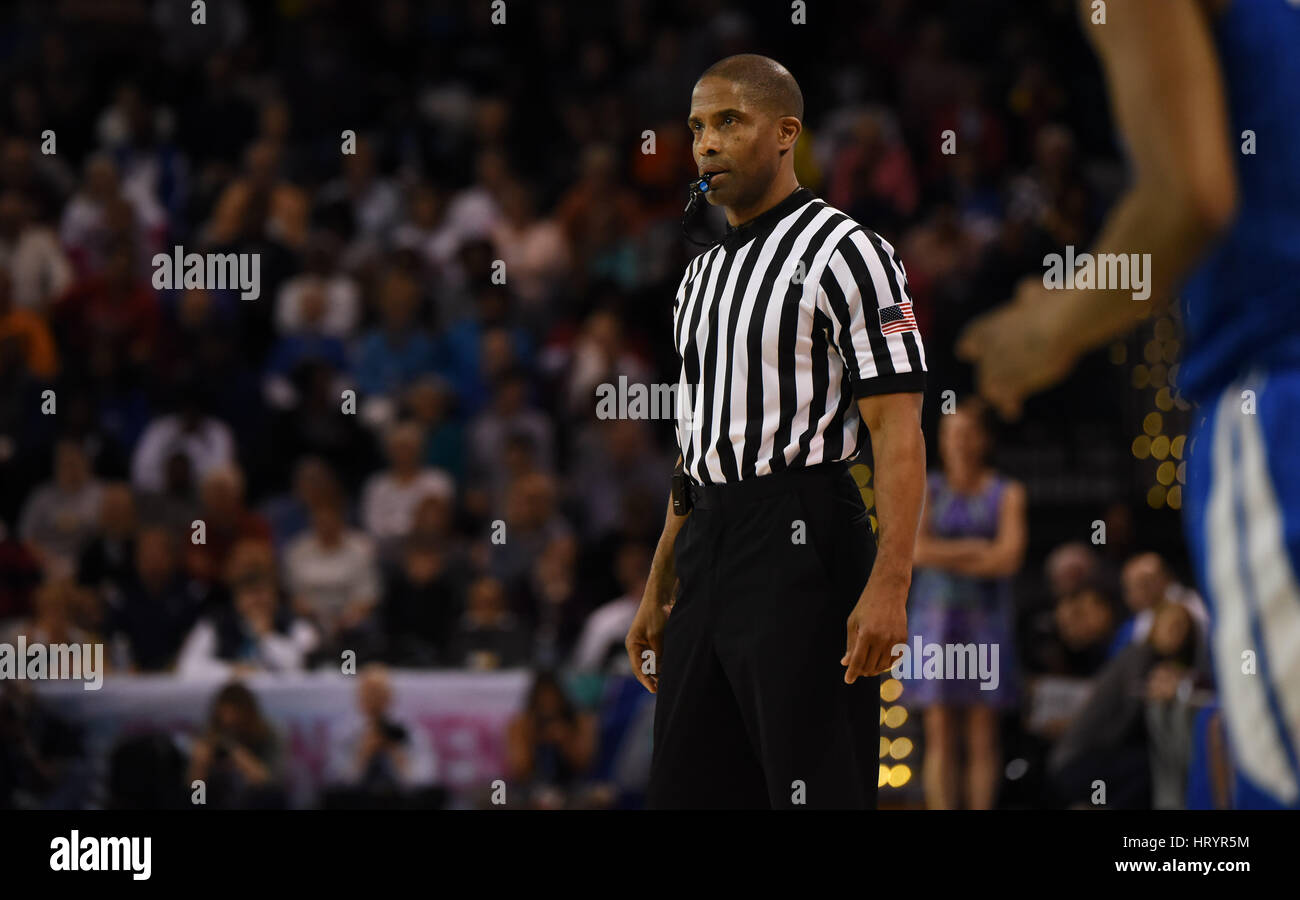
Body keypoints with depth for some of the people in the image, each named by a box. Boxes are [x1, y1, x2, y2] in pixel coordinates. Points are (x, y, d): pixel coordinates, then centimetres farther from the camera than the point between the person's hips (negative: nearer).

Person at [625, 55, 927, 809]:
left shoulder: (846, 253, -7)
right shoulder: (704, 273, 19)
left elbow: (898, 432, -14)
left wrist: (888, 587, -23)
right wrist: (659, 591, 21)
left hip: (802, 547, -8)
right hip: (707, 552, 8)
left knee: (819, 788, -9)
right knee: (683, 792, 7)